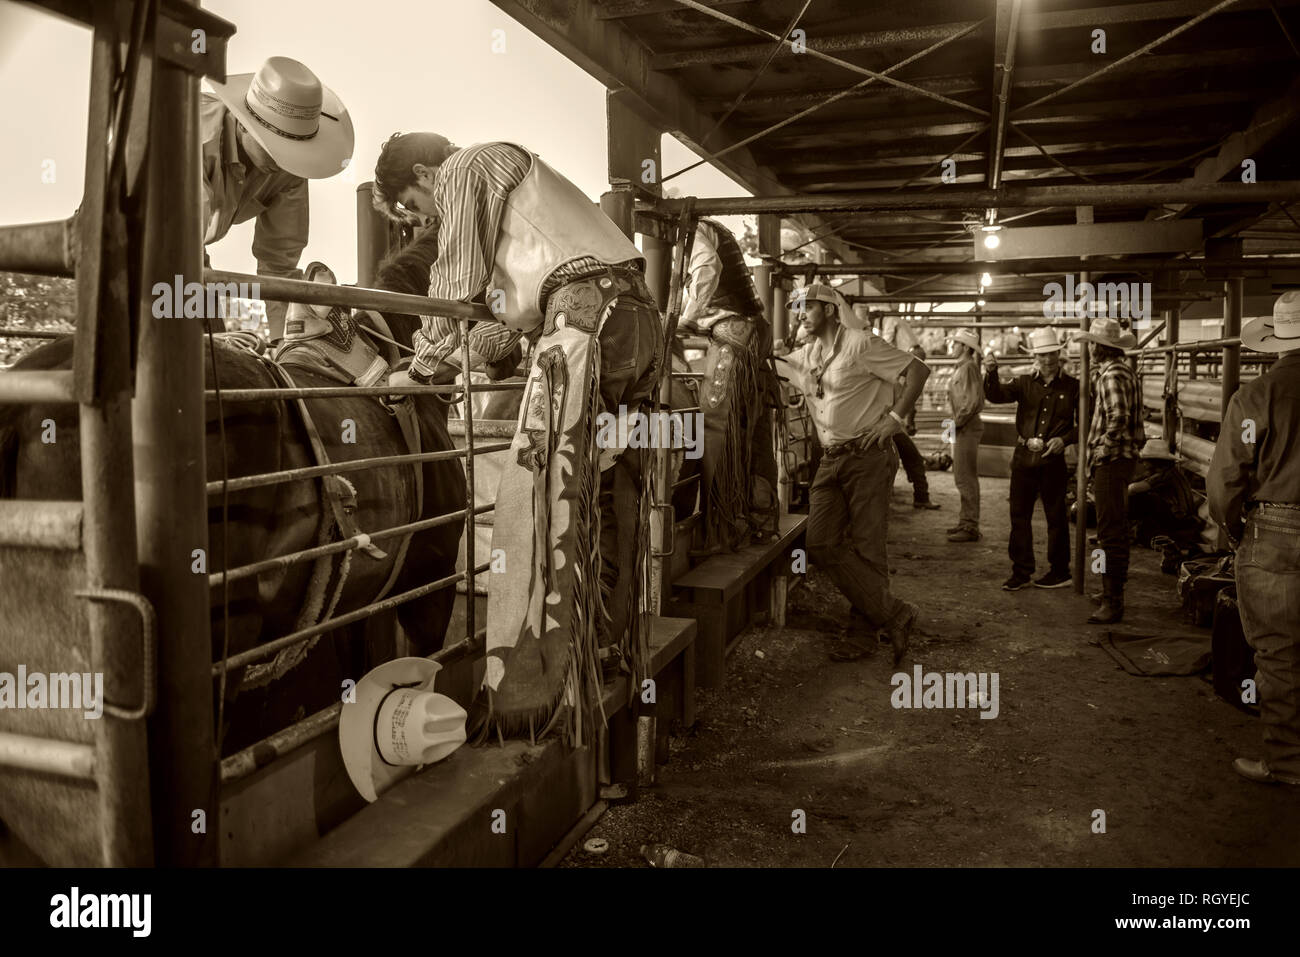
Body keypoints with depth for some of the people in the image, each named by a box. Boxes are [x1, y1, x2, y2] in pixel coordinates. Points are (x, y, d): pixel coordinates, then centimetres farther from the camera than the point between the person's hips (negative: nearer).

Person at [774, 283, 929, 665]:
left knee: (866, 548, -3)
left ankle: (869, 631, 10)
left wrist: (895, 417, -13)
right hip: (830, 461, 7)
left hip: (868, 456, -7)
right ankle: (894, 613, 4)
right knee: (821, 544, -3)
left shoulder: (860, 344, -7)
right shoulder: (803, 357, 14)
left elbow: (919, 369, -7)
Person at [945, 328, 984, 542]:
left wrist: (958, 421, -17)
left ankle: (970, 527, -3)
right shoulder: (960, 367, 16)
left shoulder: (968, 367, -14)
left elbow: (974, 400, -22)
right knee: (963, 477, 16)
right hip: (962, 428, 10)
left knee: (965, 478, -7)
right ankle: (966, 522, 25)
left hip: (967, 428, -10)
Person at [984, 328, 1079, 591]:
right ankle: (1021, 571, 14)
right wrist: (991, 372, -27)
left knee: (1056, 517, 5)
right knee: (1019, 515, 5)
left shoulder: (1072, 387, 3)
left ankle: (1059, 572, 17)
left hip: (1053, 459, -2)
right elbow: (996, 395, -9)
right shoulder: (1024, 383, 8)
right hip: (1024, 458, 3)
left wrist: (1064, 439, -12)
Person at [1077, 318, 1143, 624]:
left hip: (1111, 461, -11)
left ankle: (1112, 603, -5)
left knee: (1111, 532, -8)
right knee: (1117, 528, 19)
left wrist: (1104, 448, -19)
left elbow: (1119, 417, -29)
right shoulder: (1123, 371, 16)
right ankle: (1114, 590, 32)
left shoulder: (1111, 375, -17)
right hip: (1123, 457, 11)